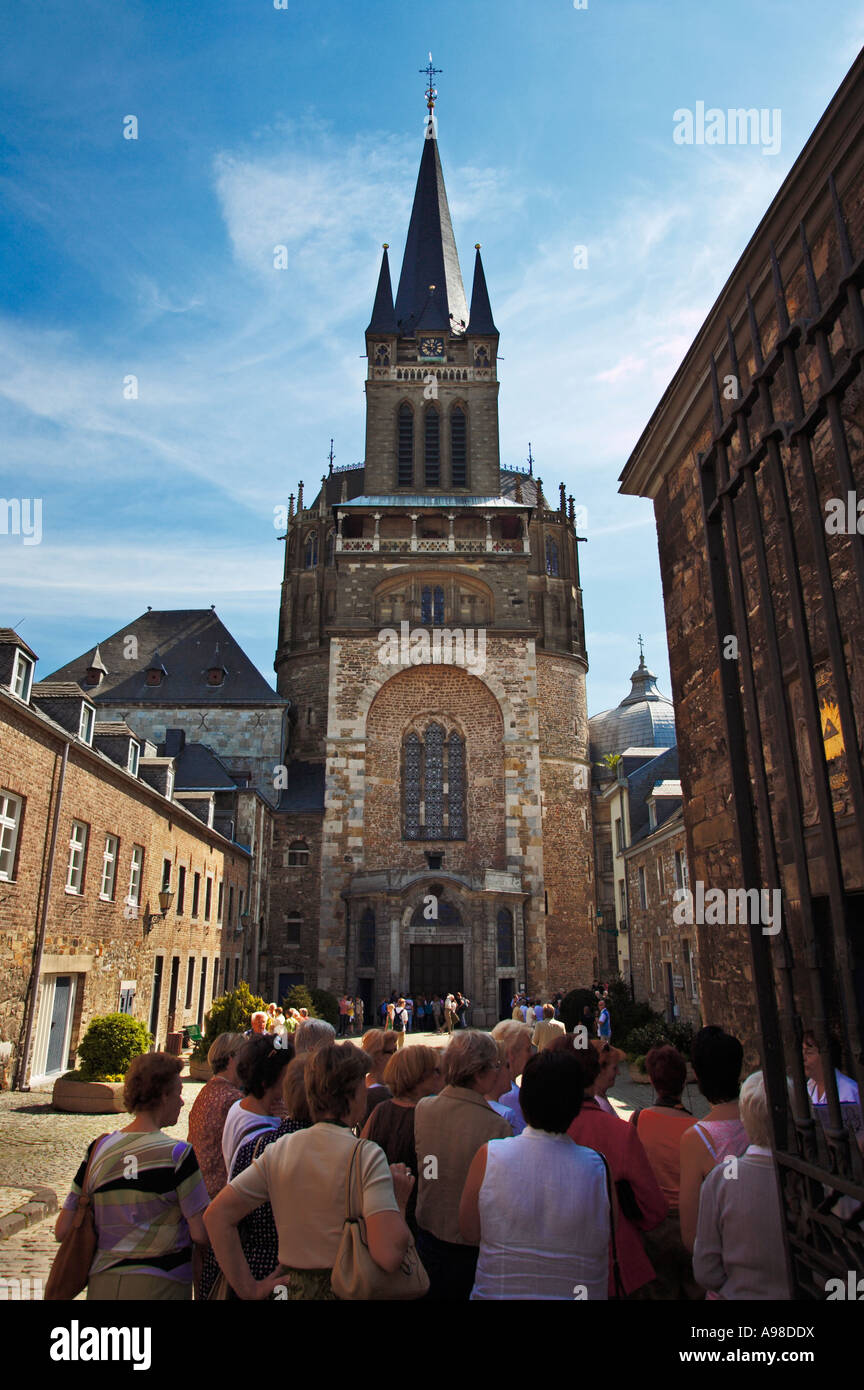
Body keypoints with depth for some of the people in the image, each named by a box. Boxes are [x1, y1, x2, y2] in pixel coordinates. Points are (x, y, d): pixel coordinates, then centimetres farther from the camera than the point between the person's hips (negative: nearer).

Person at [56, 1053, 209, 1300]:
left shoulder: (99, 1148, -2)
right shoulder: (177, 1154, -15)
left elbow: (63, 1230, 3)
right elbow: (200, 1234, -14)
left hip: (102, 1283, 5)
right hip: (159, 1286, -5)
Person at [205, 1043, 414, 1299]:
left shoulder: (279, 1150, -4)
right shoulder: (366, 1156, -19)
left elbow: (217, 1215, -5)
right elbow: (389, 1256, -26)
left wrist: (248, 1288, -2)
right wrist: (400, 1201, -8)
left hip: (291, 1288, 4)